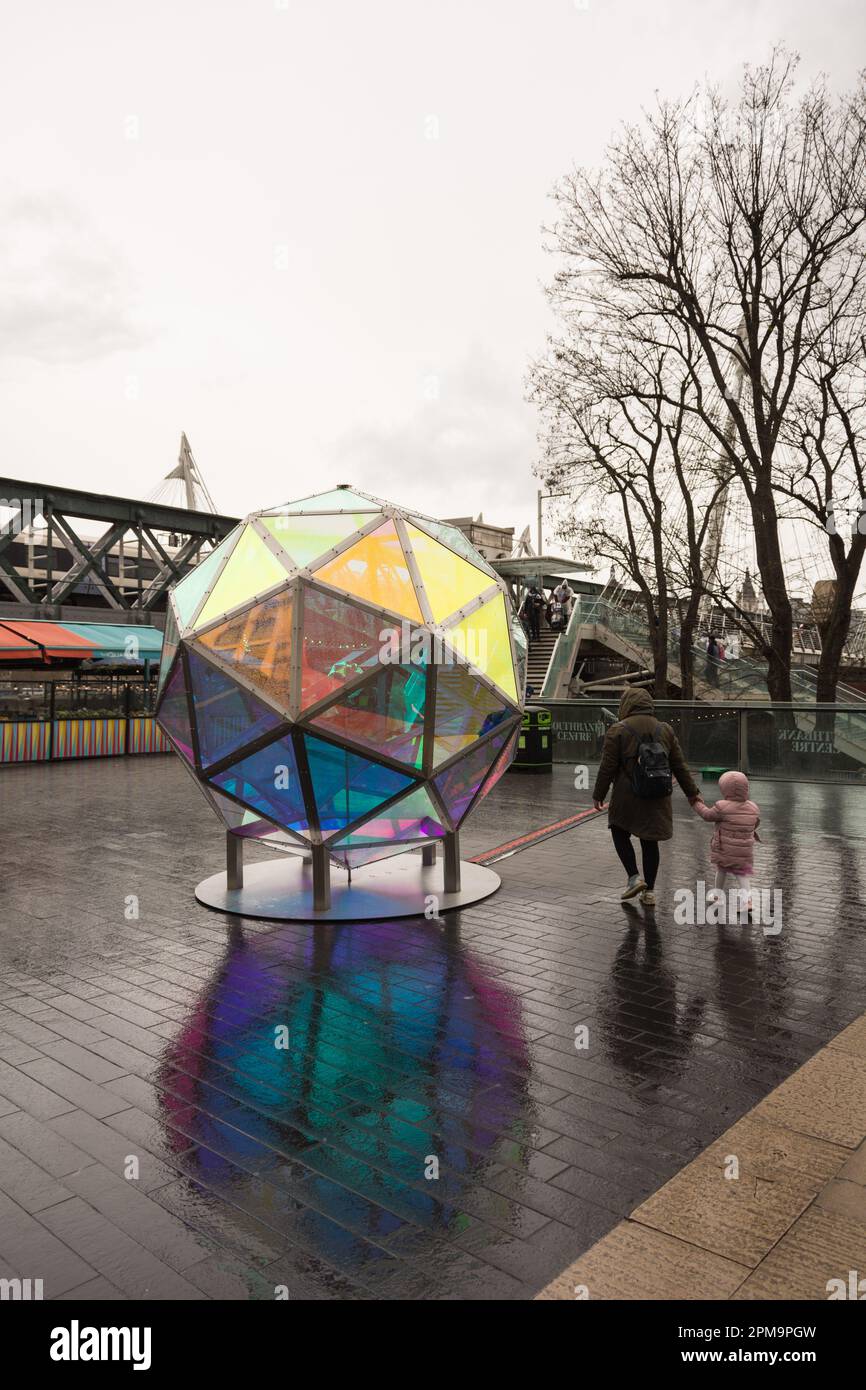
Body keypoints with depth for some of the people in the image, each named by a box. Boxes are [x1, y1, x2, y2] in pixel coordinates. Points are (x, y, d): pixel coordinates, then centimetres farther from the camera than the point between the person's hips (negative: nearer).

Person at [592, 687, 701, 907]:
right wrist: (692, 792, 17)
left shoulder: (618, 730, -7)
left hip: (627, 796, -4)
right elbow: (679, 766, 9)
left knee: (620, 833, 16)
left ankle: (634, 877, 2)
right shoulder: (665, 730, 6)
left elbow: (607, 767, -8)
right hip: (657, 798, 4)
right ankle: (649, 891, 15)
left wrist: (598, 795, 0)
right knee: (650, 841, 11)